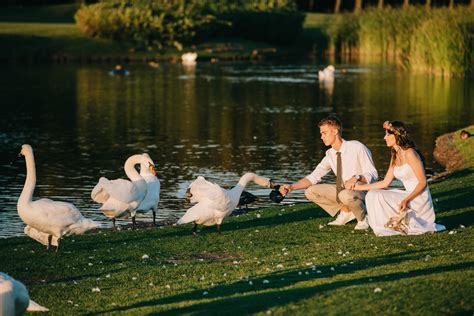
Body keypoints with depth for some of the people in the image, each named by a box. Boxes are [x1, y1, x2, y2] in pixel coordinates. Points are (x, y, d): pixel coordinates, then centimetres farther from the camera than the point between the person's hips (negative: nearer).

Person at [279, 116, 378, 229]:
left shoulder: (356, 148, -18)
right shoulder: (330, 154, 1)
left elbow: (372, 175, -18)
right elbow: (313, 177, -1)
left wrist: (356, 178, -38)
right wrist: (291, 187, -14)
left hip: (362, 190, -7)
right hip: (343, 189, 7)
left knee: (346, 195, -40)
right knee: (310, 192, -5)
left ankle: (363, 218, -8)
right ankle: (346, 211, 6)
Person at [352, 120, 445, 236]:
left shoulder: (409, 154, -16)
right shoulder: (395, 157, 11)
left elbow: (422, 183, -17)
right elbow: (385, 183, 15)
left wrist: (406, 200, -28)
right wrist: (360, 187, 14)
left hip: (420, 199, -9)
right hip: (408, 196, 9)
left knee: (378, 197, -16)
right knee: (372, 195, 6)